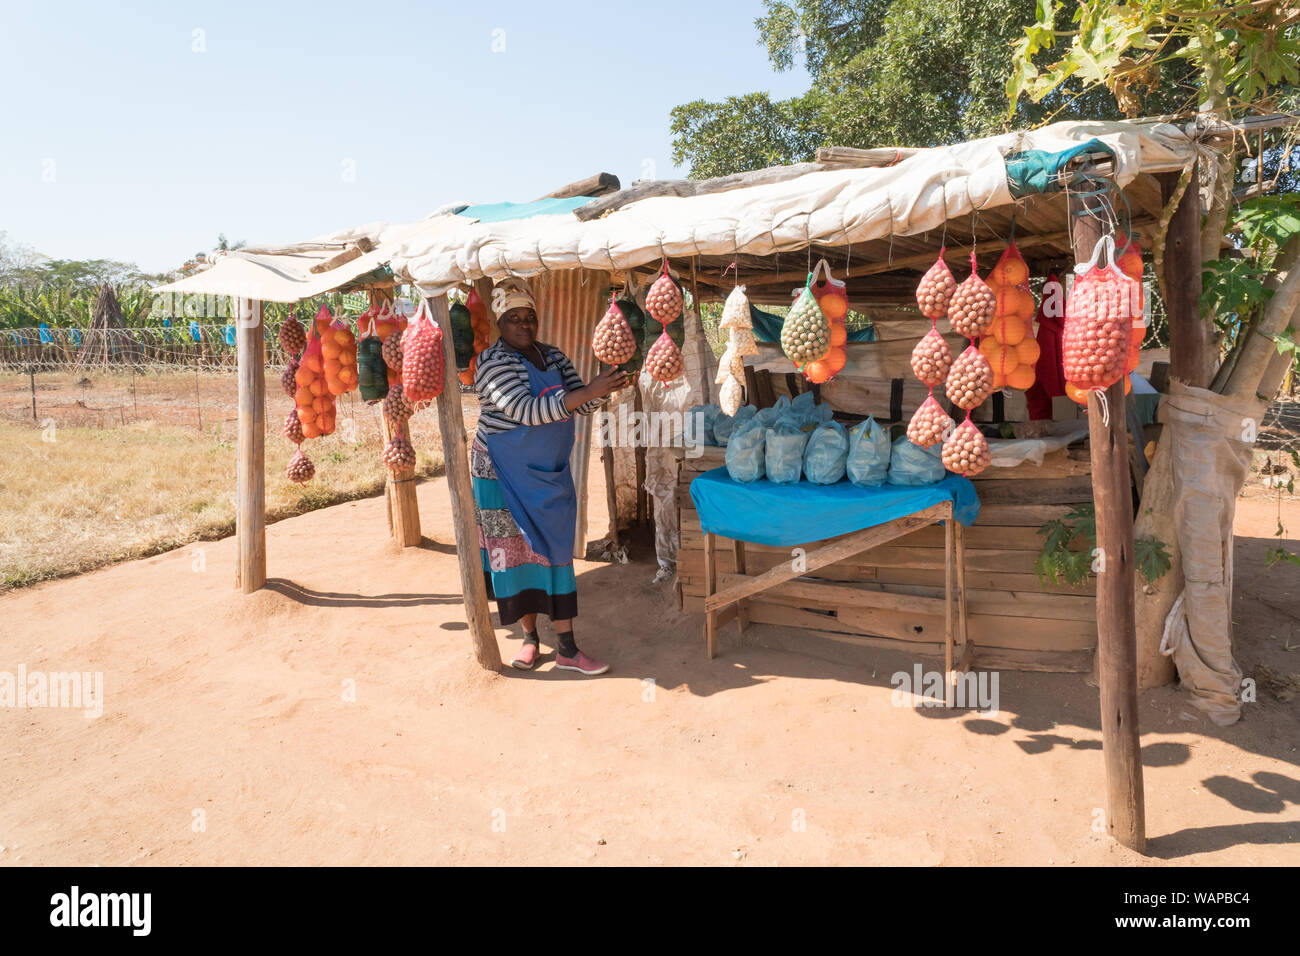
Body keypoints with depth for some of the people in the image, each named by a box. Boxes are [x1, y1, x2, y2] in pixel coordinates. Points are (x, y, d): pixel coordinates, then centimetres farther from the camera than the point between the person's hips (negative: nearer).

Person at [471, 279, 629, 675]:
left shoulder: (553, 356, 6)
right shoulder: (493, 361, -14)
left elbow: (580, 404, 5)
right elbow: (526, 411, -27)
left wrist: (603, 386, -17)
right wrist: (588, 392, -31)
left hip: (549, 474, 5)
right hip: (504, 475, -5)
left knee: (555, 551, 5)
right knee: (516, 553, 4)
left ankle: (567, 649, 10)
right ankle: (529, 638, 21)